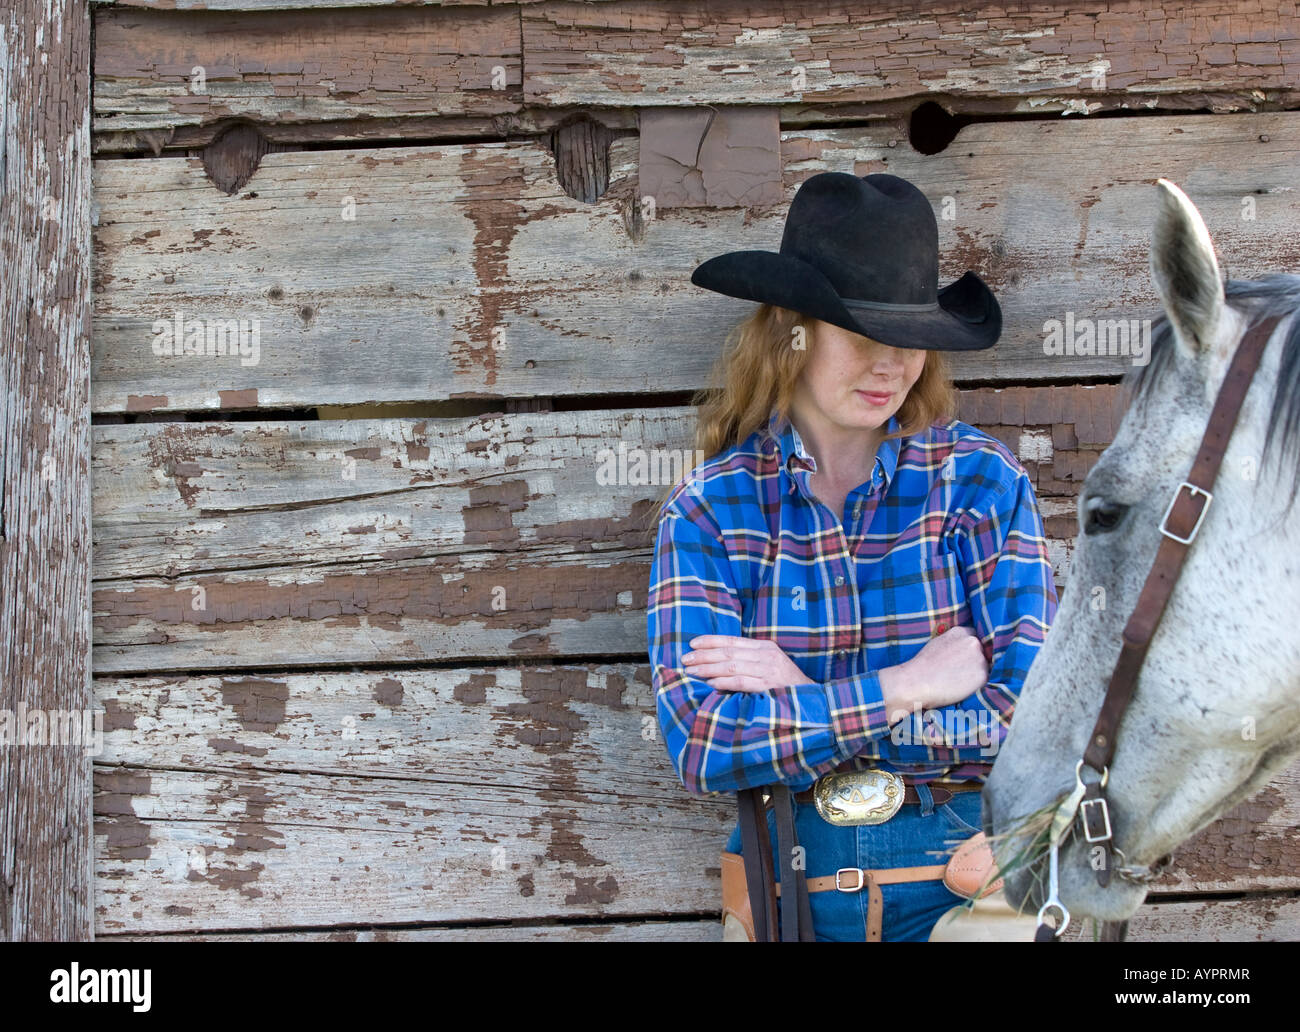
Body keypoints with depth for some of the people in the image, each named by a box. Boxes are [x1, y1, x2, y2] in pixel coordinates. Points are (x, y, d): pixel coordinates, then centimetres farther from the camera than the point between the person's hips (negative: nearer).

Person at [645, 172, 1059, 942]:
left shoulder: (982, 479, -5)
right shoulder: (711, 507, -5)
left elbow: (1034, 718, -14)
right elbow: (700, 746, -15)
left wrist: (801, 699, -16)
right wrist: (904, 688, -19)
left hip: (960, 873, 0)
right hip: (791, 880, 0)